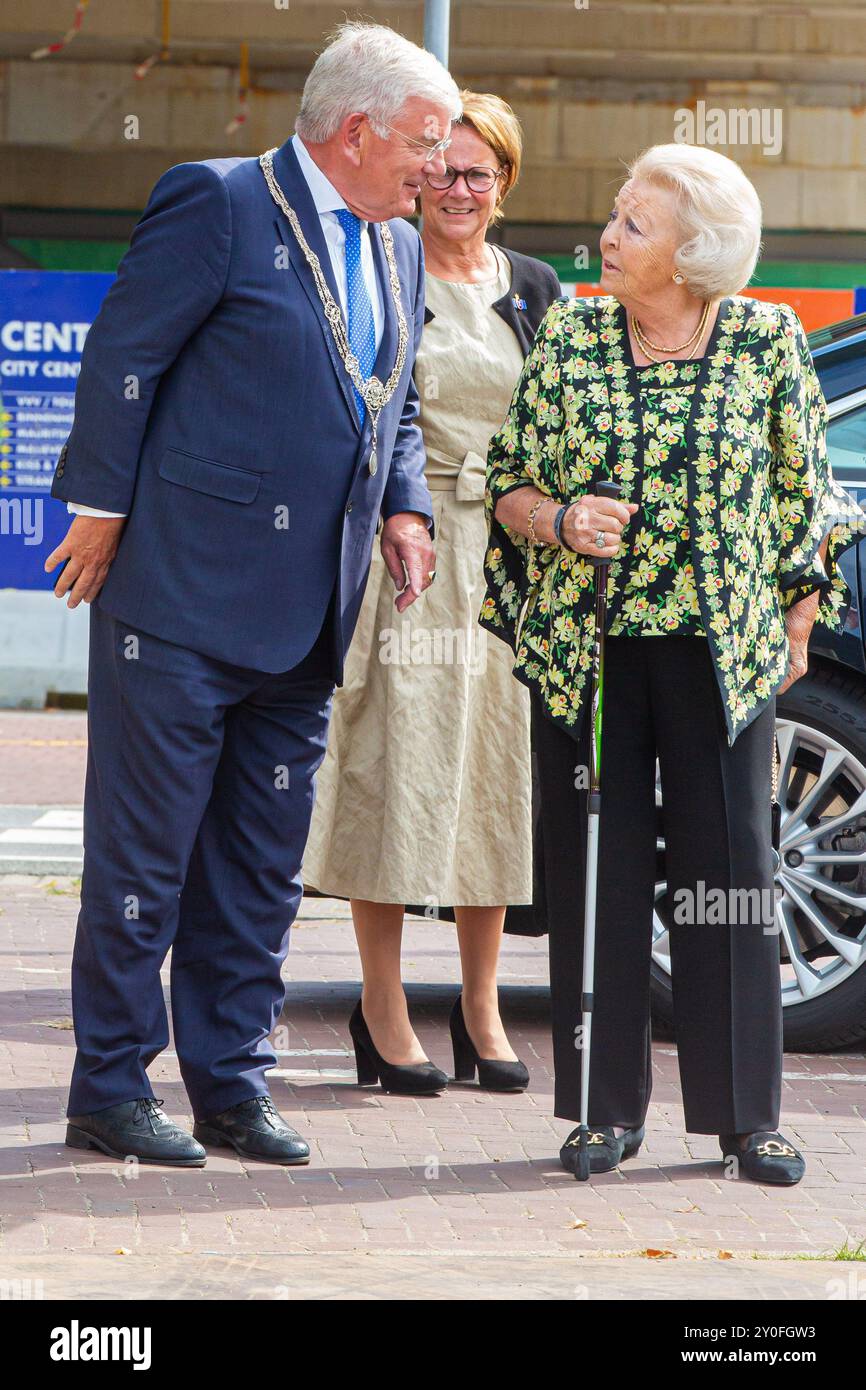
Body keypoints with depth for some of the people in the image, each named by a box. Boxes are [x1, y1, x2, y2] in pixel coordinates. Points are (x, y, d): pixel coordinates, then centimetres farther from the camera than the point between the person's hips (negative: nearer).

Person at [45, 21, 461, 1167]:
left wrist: (405, 509, 7)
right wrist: (103, 507, -8)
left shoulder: (398, 249, 14)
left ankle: (232, 1084, 19)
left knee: (263, 866, 11)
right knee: (144, 849, 0)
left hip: (304, 620, 8)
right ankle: (111, 1090, 7)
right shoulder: (218, 204, -9)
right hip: (187, 592, -7)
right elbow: (121, 356, -8)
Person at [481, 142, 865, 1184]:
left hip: (722, 651, -1)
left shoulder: (767, 342, 0)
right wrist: (557, 519, -12)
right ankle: (606, 1109, 12)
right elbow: (508, 481, 8)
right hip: (583, 645, 1)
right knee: (595, 872, 3)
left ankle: (745, 1116, 8)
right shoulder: (569, 336, 4)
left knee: (729, 869, 0)